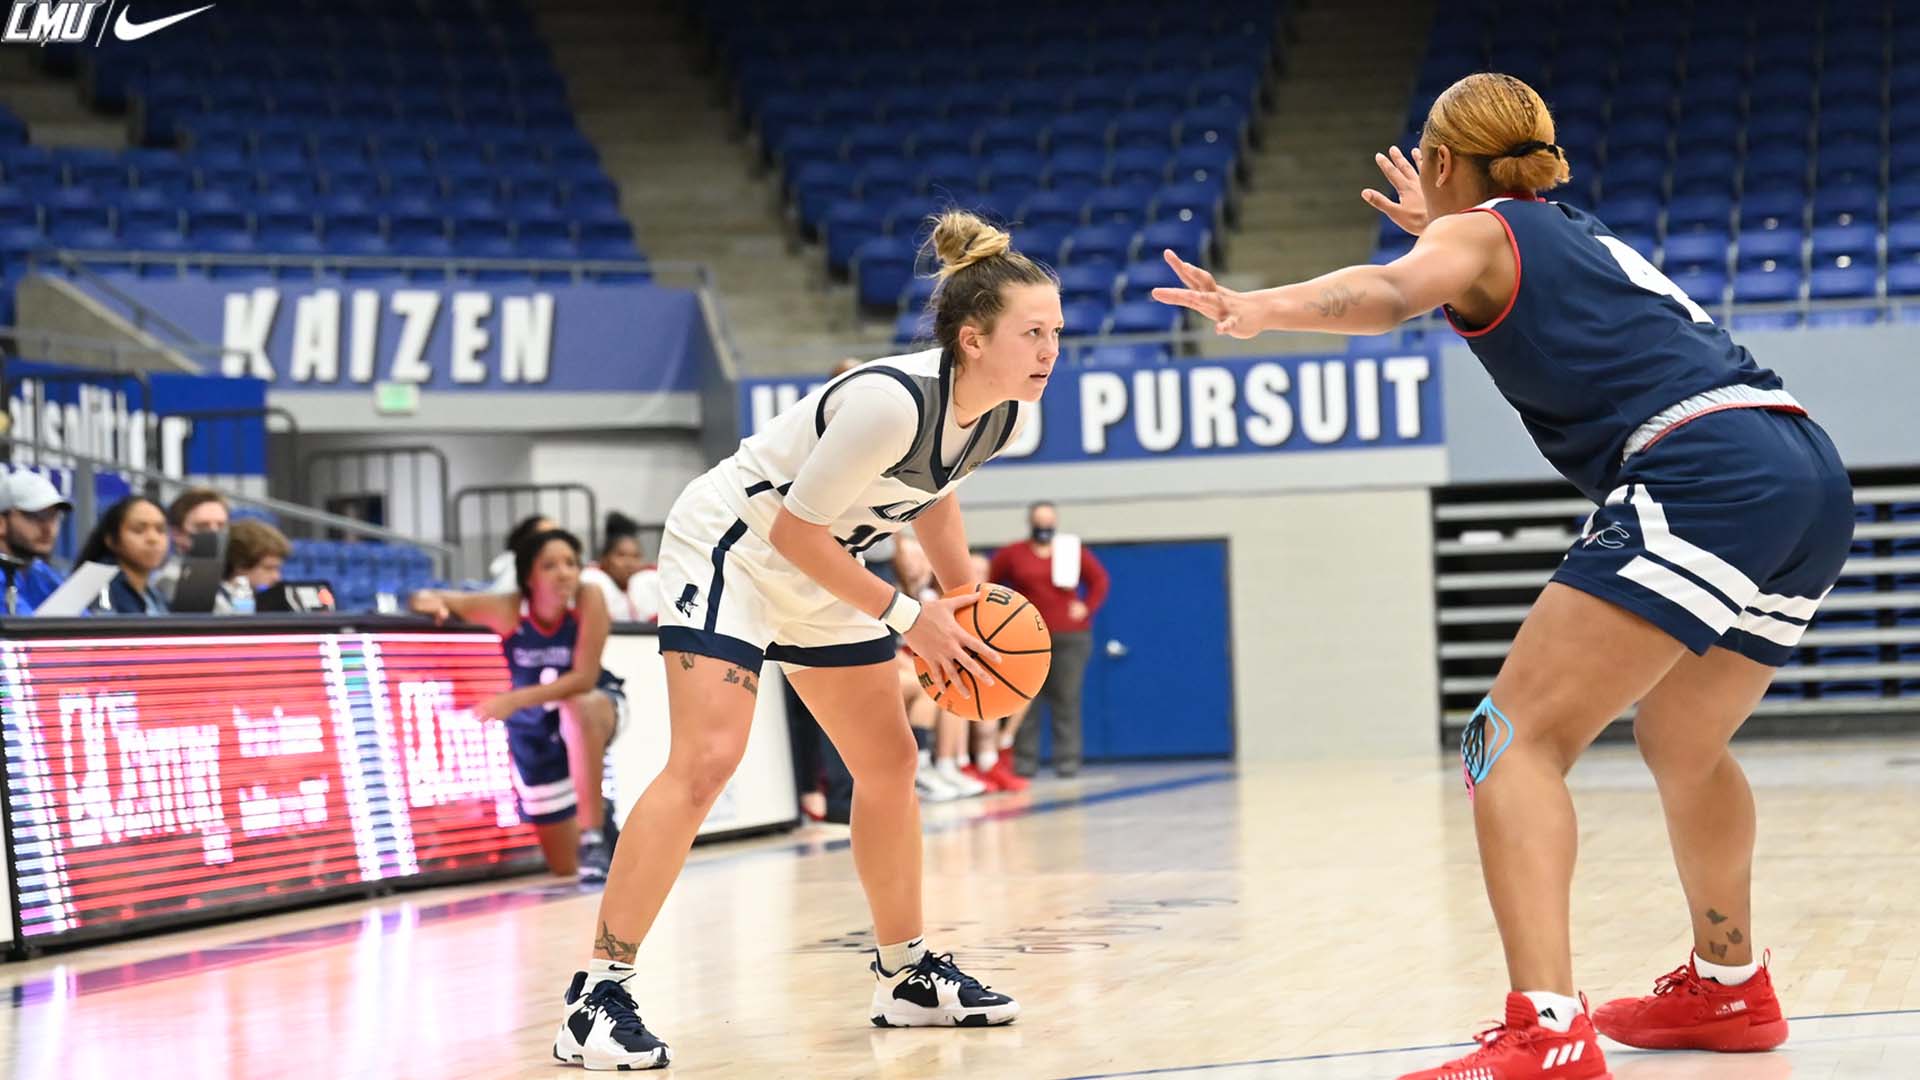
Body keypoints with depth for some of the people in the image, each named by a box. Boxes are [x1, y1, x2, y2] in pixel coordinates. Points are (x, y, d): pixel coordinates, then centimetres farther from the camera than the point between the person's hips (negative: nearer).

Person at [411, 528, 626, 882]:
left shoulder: (589, 600, -26)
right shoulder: (507, 610, -23)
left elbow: (583, 679, -30)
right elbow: (425, 599, -17)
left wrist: (516, 700, -41)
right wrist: (431, 601, -42)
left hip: (598, 704, -2)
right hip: (534, 727, 2)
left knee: (579, 708, -42)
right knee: (565, 869, 4)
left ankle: (593, 837, -33)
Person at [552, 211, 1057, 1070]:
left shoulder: (1005, 413, -8)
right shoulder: (890, 401, -33)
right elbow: (797, 527, -26)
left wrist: (965, 602, 4)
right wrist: (906, 618, -20)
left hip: (819, 571, 9)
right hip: (732, 547, -9)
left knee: (889, 764, 11)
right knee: (707, 758, -21)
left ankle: (906, 976, 26)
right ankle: (595, 995, -19)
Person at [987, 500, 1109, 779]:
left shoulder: (1075, 551, 7)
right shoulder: (1011, 554, 5)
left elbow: (1099, 580, 12)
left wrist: (1087, 607, 2)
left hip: (1070, 637, 0)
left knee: (1066, 699, -2)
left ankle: (1068, 759, 1)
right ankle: (1024, 762, 1)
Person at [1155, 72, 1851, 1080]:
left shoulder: (1478, 232, 8)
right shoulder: (1573, 229, 30)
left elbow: (1388, 292, -18)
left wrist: (1263, 308, -35)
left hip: (1706, 480, -9)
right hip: (1810, 473, 9)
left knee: (1514, 739, -13)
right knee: (1681, 743, 30)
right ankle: (1727, 987, 45)